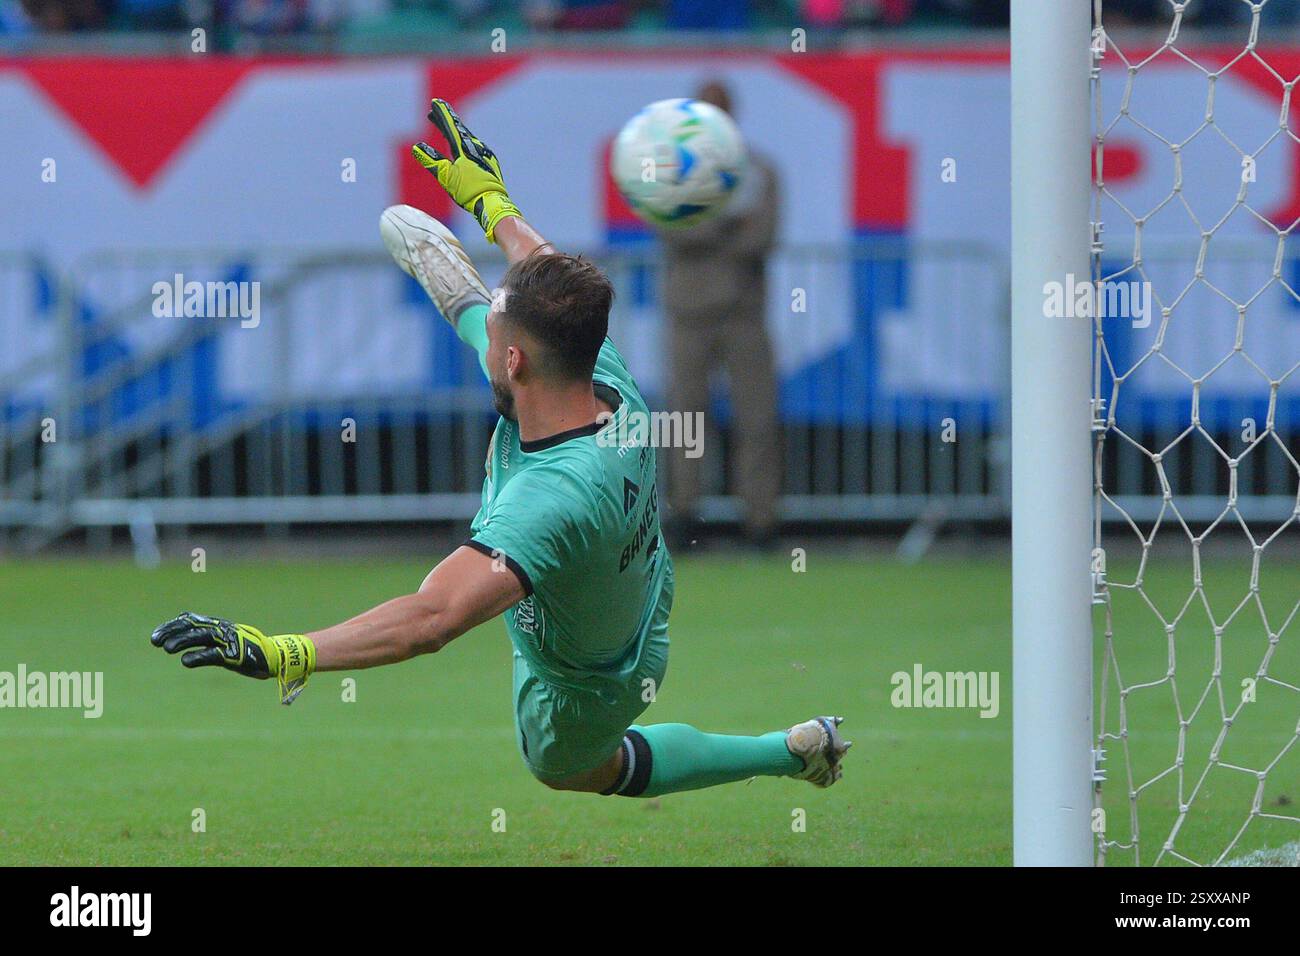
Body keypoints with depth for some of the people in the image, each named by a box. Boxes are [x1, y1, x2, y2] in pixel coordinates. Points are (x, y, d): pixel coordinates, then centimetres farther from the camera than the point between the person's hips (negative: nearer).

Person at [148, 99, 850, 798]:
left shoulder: (552, 497, -52)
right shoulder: (607, 375, -30)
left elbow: (433, 617, -63)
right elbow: (548, 279, -6)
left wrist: (281, 655, -70)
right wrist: (490, 200, 12)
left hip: (577, 684, -7)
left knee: (566, 767, 33)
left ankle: (795, 749, 38)